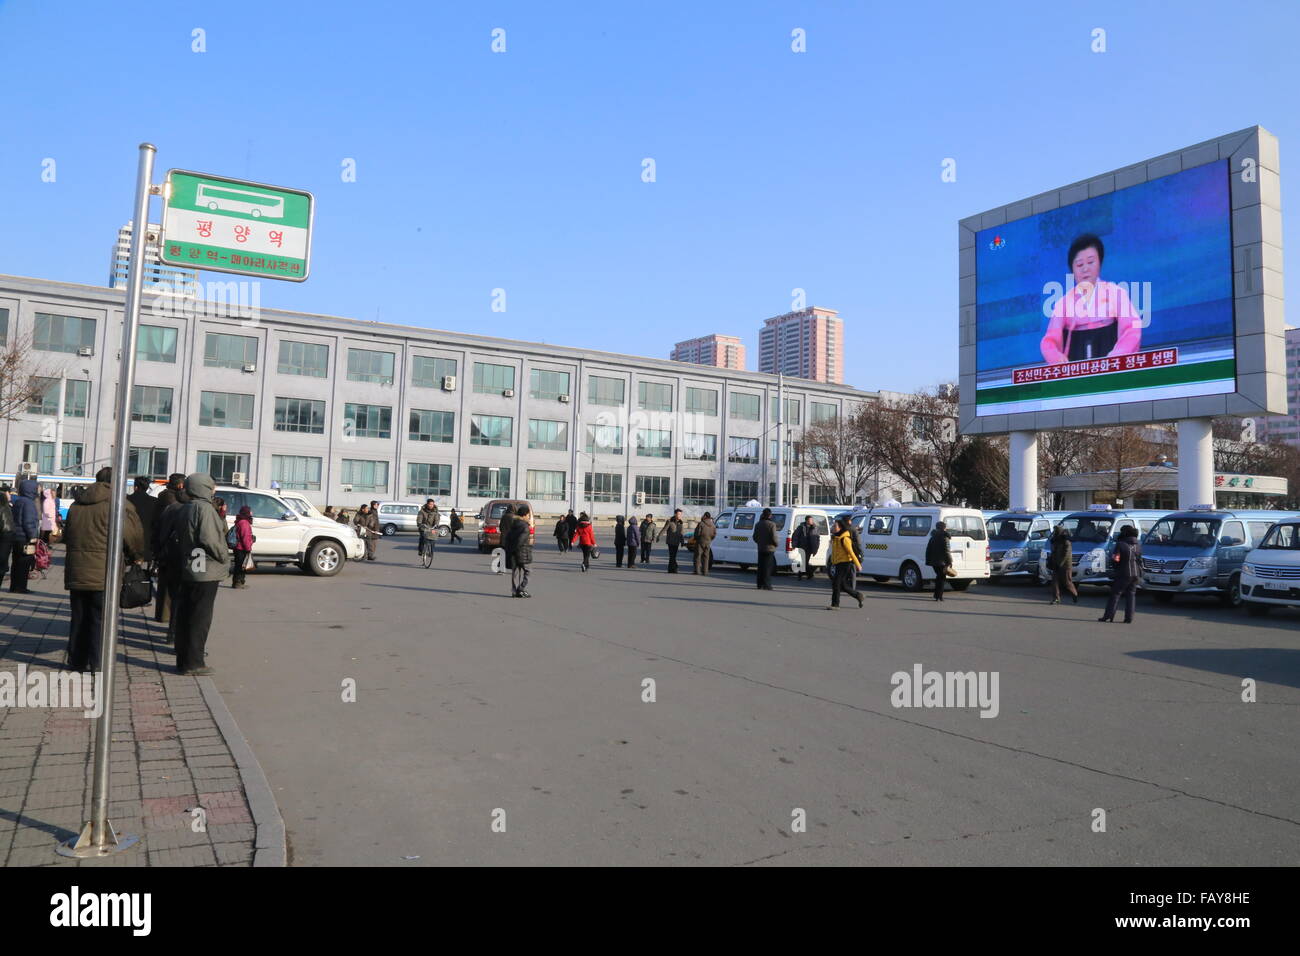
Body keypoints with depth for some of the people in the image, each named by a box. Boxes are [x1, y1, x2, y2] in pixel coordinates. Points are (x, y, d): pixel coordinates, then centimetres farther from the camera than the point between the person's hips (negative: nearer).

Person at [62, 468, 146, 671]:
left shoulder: (77, 505, 10)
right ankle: (98, 665, 3)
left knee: (79, 617, 15)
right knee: (101, 620, 1)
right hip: (103, 574, -5)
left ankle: (76, 660, 21)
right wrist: (138, 556, 12)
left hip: (76, 572, 5)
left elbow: (67, 536, 16)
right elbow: (134, 535, -4)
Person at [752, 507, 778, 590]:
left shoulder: (758, 524, 7)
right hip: (769, 548, -6)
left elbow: (754, 536, 10)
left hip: (760, 548, 6)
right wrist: (776, 544, 0)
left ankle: (760, 584, 13)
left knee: (761, 566, 11)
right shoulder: (771, 524, -12)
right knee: (768, 567, -3)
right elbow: (773, 537, -16)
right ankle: (767, 585, -5)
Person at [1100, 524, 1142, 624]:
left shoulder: (1120, 544, -9)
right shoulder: (1138, 546, 9)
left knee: (1115, 594, 0)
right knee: (1131, 595, 9)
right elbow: (1140, 561, 12)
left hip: (1123, 574, -5)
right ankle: (1129, 618, 5)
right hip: (1135, 574, 5)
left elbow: (1116, 559, -13)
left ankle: (1108, 616, -4)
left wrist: (1112, 557, 5)